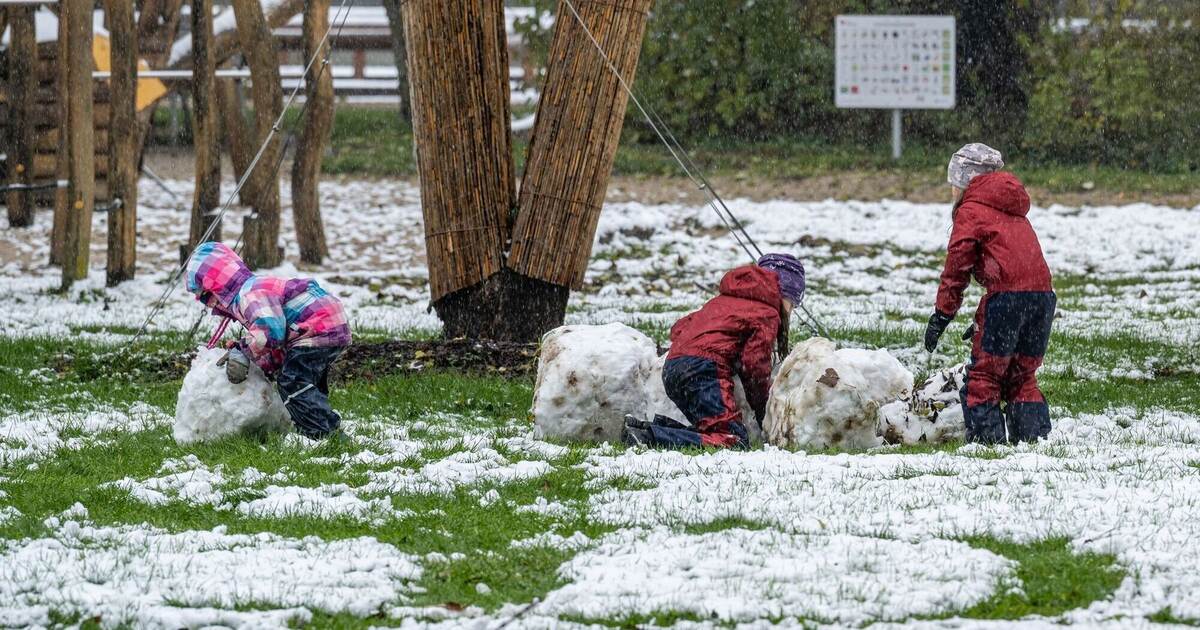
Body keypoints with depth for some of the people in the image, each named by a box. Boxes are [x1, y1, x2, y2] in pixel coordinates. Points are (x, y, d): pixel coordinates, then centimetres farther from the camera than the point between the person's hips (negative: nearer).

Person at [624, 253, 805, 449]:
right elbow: (755, 366, 1)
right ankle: (650, 436, -29)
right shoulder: (767, 315, 7)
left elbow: (678, 329, 30)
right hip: (703, 372, -9)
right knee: (735, 440, -18)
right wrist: (762, 413, 12)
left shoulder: (722, 301, 31)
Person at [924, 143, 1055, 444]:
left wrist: (941, 315, 2)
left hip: (1007, 295, -7)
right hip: (1043, 293, 7)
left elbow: (956, 267, -2)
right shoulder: (1014, 211, 29)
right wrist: (983, 318, 30)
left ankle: (986, 435, -8)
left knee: (984, 374, -1)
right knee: (1022, 374, 16)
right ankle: (1035, 434, 9)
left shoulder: (969, 211, 6)